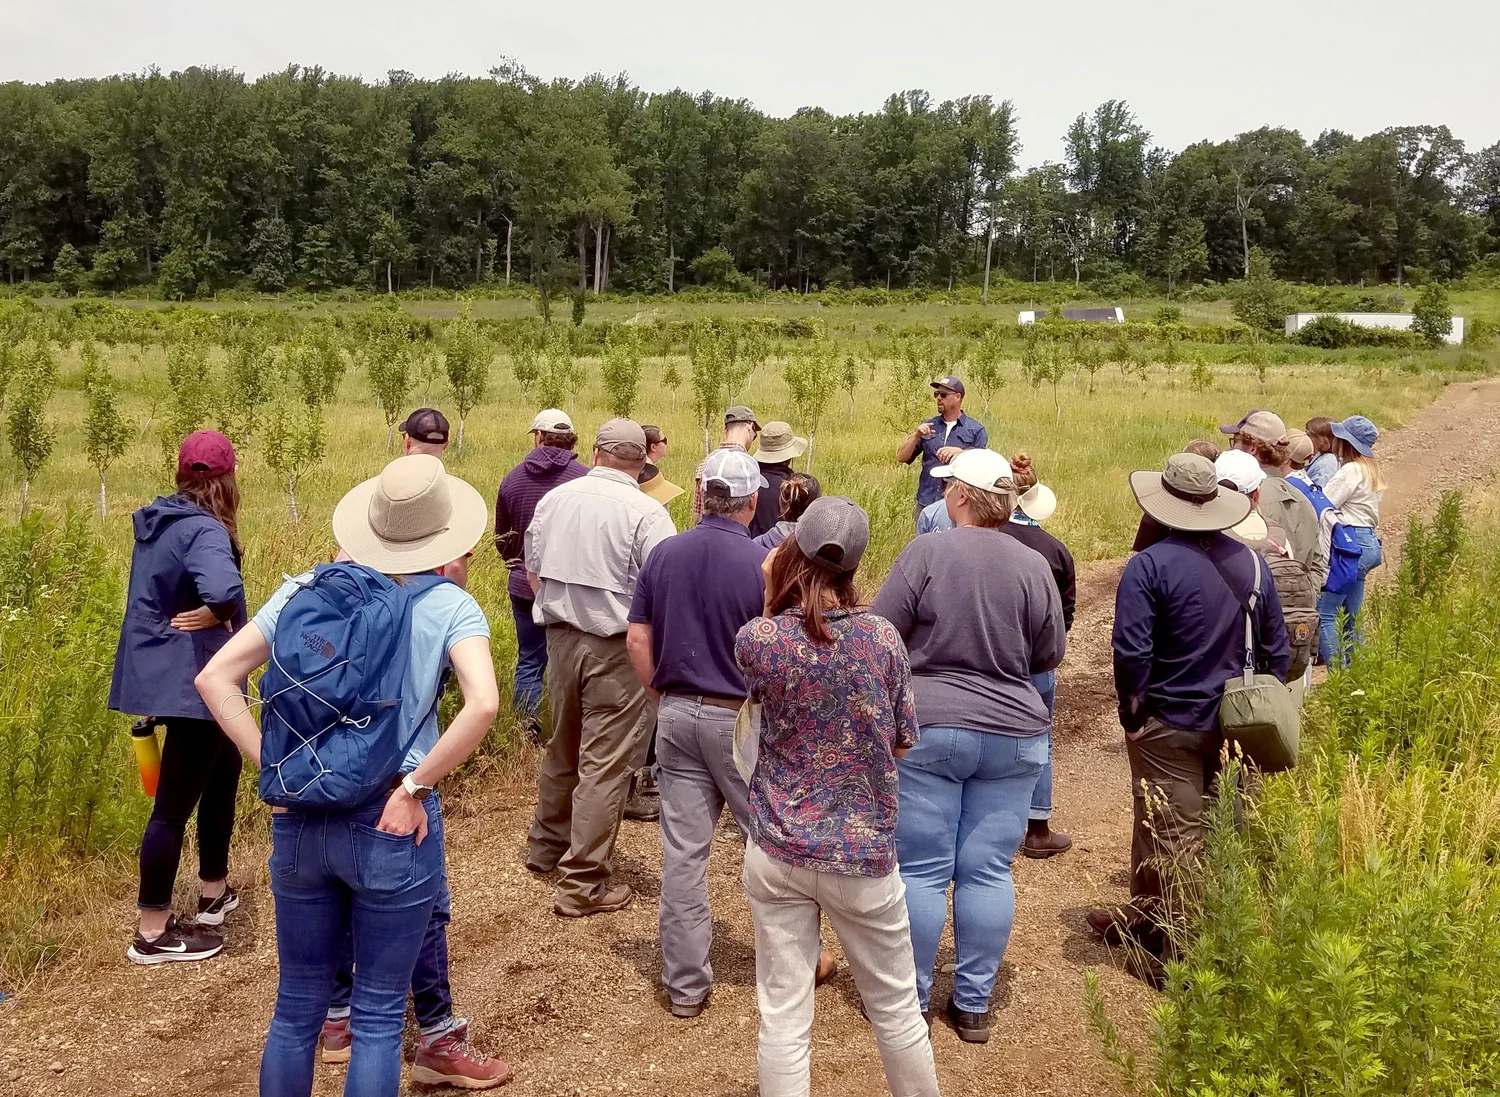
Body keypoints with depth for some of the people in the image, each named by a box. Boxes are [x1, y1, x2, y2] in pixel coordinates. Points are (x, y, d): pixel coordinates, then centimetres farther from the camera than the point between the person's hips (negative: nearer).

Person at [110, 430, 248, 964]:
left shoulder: (156, 520, 6)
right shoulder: (203, 531, -22)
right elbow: (224, 589, -41)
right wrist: (215, 615, -21)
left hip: (167, 674, 10)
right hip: (192, 679, -10)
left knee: (222, 772, 24)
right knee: (175, 804, 0)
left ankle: (215, 893, 37)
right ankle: (152, 933, 11)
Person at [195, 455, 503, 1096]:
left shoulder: (306, 590, 3)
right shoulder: (450, 603, -7)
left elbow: (214, 678, -1)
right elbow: (483, 704, -24)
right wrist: (413, 787, -14)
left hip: (299, 824, 4)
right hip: (393, 826, -3)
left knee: (296, 1006, 20)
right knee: (379, 1015, 12)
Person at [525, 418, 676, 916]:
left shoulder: (553, 499, 3)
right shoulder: (645, 512, -15)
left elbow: (532, 571, 13)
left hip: (560, 638, 6)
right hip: (617, 650, -6)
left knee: (562, 748, 23)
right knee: (605, 764, 0)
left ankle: (546, 846, 40)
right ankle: (583, 884, 5)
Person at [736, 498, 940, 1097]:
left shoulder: (756, 639, -14)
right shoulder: (882, 636, -11)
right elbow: (902, 741, -1)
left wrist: (775, 603, 3)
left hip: (778, 850, 0)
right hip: (862, 851, 0)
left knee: (783, 1016, 10)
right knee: (895, 1007, 19)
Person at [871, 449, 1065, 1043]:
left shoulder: (926, 552, -9)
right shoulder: (1033, 565, -1)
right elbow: (1049, 655, 8)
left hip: (926, 727, -3)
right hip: (1014, 733, 3)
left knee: (921, 871, 6)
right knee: (988, 871, 10)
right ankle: (974, 1004, 19)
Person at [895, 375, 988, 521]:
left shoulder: (976, 430, 1)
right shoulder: (927, 426, 11)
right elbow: (901, 457, 7)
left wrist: (960, 453, -20)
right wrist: (916, 436, -10)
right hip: (926, 503, 3)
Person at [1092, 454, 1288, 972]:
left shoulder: (1149, 565, -16)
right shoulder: (1249, 562, 3)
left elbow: (1131, 651, -22)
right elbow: (1275, 647, 9)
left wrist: (1132, 714, -11)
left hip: (1169, 723, -6)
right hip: (1233, 724, 6)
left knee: (1173, 836, 3)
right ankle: (1145, 919, 34)